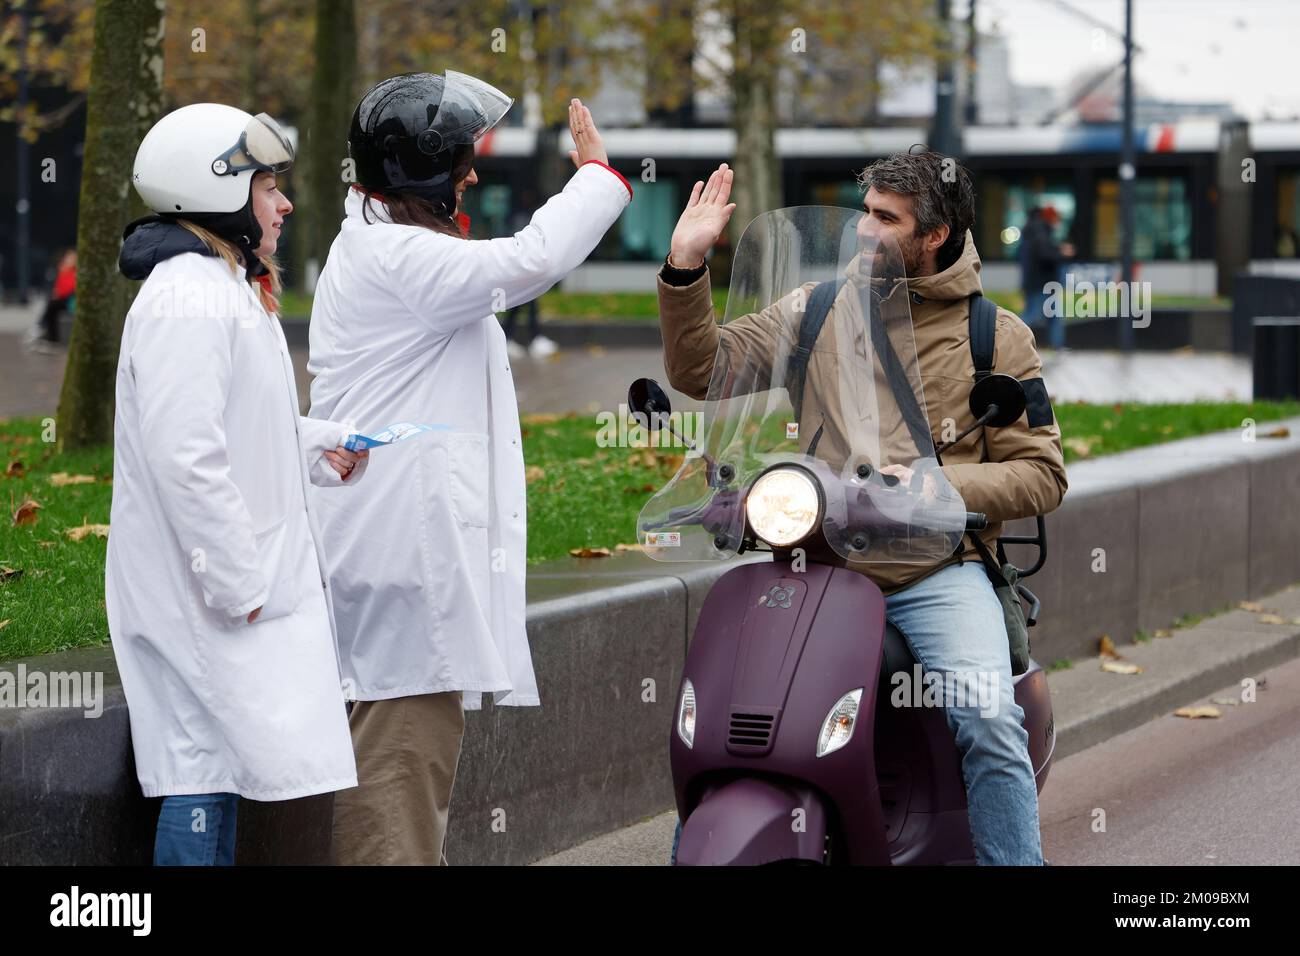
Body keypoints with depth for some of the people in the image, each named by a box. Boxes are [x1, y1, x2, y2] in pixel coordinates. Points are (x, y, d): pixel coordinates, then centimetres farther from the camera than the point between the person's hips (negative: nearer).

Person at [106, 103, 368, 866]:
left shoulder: (225, 290, 19)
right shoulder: (189, 300, -17)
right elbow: (186, 454, -25)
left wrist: (325, 446, 11)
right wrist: (237, 581, -22)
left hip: (239, 585, 11)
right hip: (205, 595, -11)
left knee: (215, 769, 11)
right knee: (207, 775, -10)